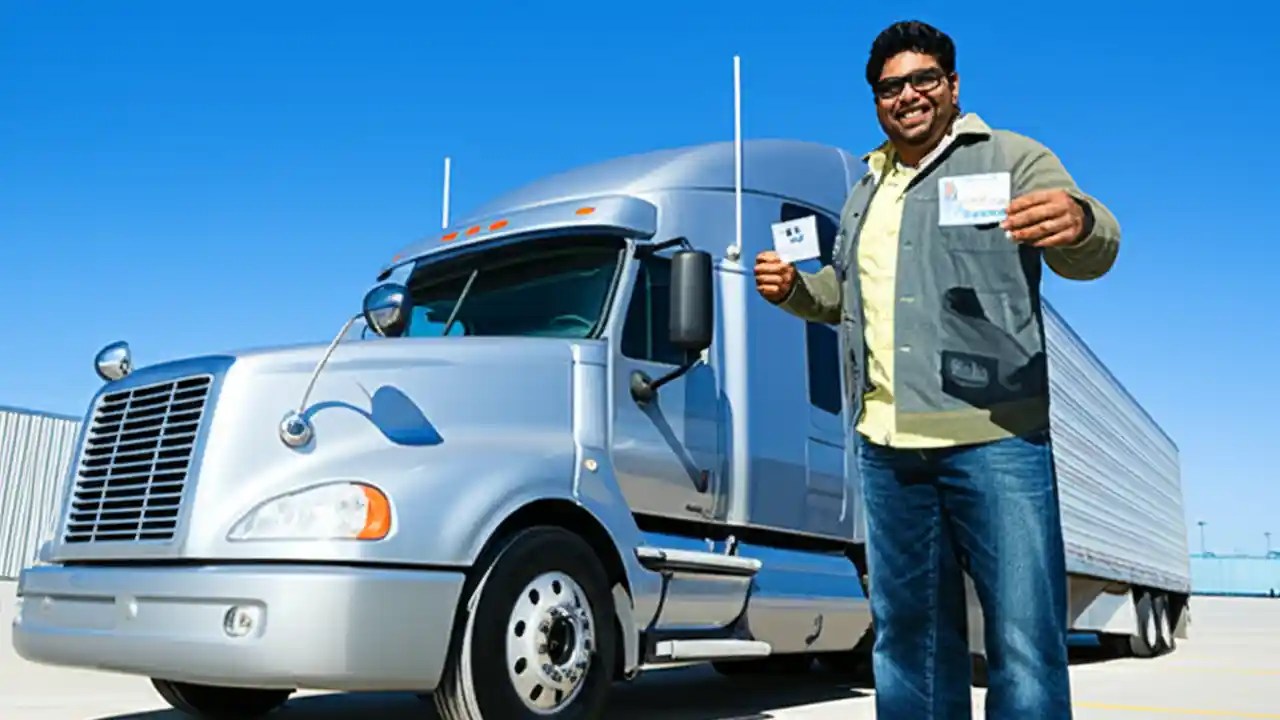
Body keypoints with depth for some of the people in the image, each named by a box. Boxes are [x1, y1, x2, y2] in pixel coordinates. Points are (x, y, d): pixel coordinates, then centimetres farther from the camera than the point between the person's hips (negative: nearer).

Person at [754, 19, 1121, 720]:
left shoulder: (1012, 158, 2)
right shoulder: (868, 189, 20)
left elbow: (1085, 257, -12)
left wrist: (1079, 222, -36)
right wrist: (793, 288, 7)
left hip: (994, 438, -5)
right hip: (886, 446, 6)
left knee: (1025, 638, -5)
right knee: (906, 630, 13)